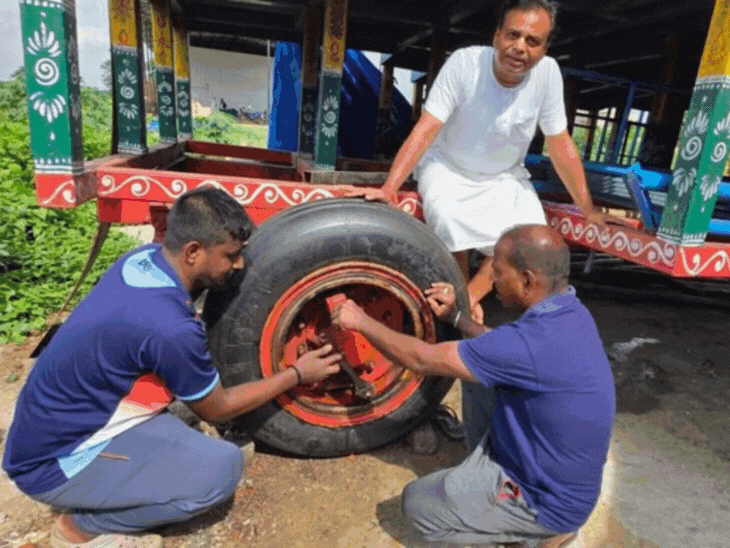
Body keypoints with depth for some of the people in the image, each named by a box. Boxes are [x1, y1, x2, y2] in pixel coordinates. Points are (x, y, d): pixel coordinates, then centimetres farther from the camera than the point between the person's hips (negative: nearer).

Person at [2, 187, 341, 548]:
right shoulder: (169, 327, -31)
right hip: (53, 462, -9)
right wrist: (296, 375, -5)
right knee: (224, 467, -19)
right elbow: (217, 408, -13)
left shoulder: (144, 256, -9)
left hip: (49, 425, 9)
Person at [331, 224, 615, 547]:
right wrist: (456, 317, 5)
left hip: (549, 500, -8)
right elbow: (505, 351, 11)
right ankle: (482, 476, 17)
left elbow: (421, 360, -27)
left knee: (416, 502, 4)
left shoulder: (535, 342, -35)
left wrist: (361, 321, -14)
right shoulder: (568, 312, -6)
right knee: (476, 378, 8)